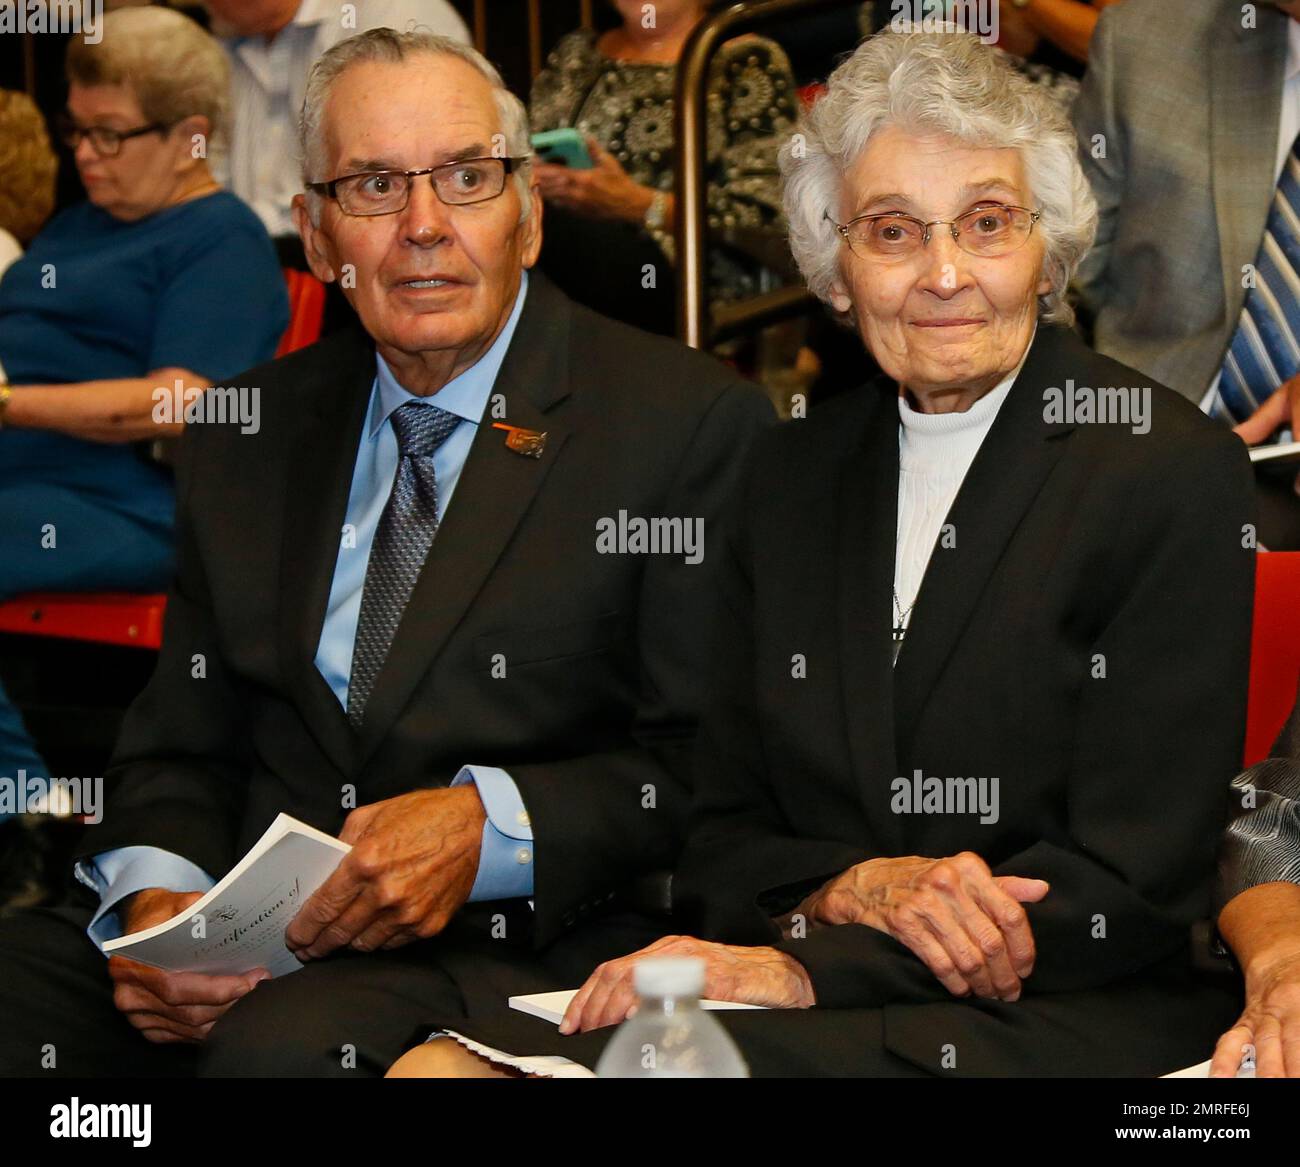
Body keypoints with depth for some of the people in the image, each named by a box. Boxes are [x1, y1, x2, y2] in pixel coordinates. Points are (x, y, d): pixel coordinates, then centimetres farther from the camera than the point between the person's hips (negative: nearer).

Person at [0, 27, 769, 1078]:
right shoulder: (248, 439, 16)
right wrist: (154, 900, -7)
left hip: (511, 951, -4)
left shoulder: (693, 422, 0)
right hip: (244, 939, 5)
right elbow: (182, 746, 15)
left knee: (287, 1038, -35)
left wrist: (490, 825, -18)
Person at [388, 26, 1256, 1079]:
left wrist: (807, 968, -15)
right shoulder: (794, 471, 14)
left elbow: (1134, 885, -9)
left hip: (1065, 1027, -5)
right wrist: (851, 892, -9)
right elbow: (721, 841, 15)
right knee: (439, 1065, -21)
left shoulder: (1179, 472, -3)